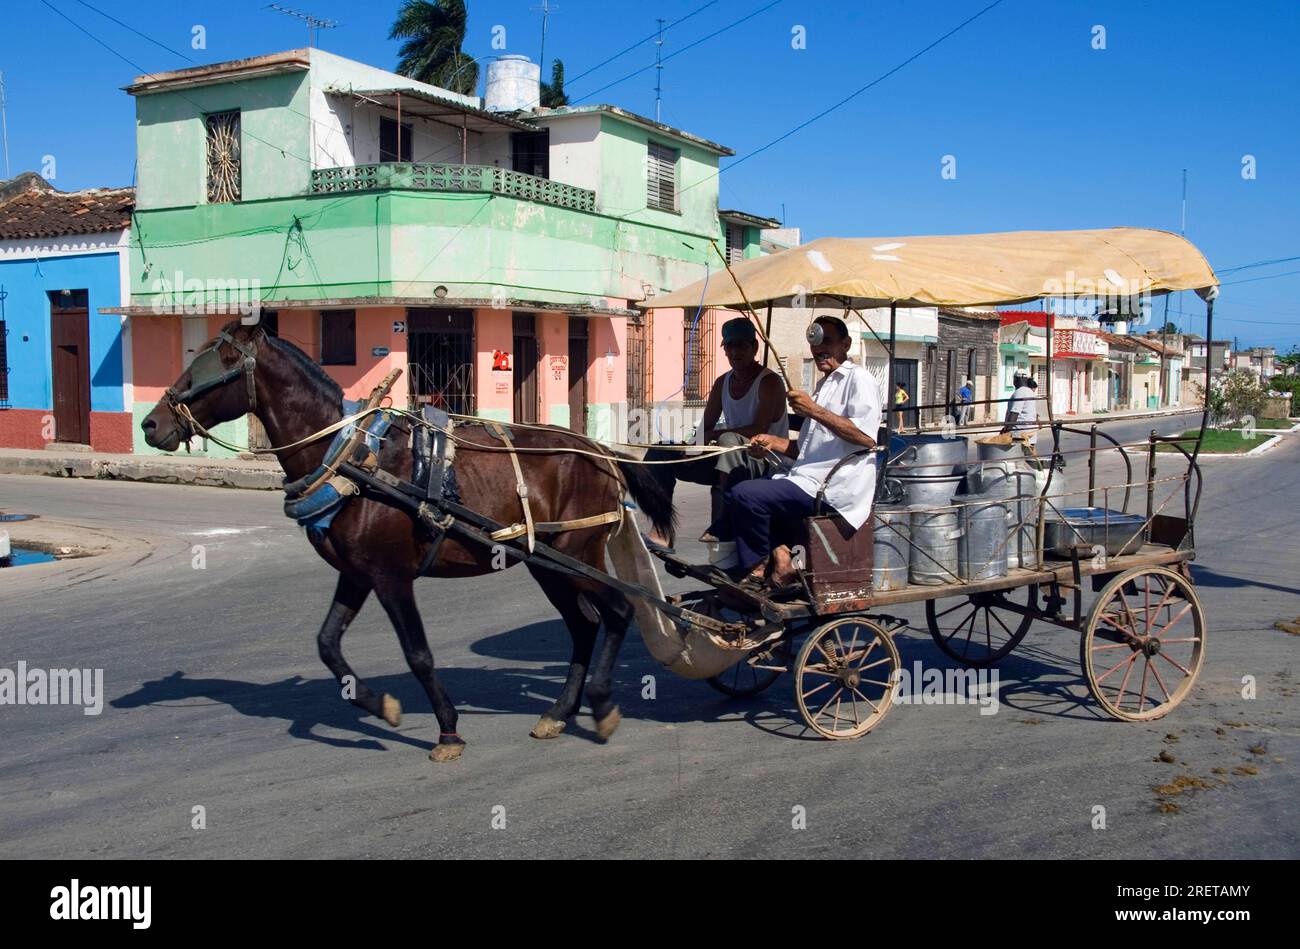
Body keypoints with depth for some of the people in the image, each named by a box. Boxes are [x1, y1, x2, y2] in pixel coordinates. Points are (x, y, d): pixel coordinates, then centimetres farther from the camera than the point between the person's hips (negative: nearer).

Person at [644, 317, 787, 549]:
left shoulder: (769, 382, -8)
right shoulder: (723, 382, 15)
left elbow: (759, 431, -21)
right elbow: (705, 427, 16)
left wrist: (714, 435, -26)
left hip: (764, 462, -7)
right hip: (731, 461, 8)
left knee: (728, 441, -41)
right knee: (660, 452, -4)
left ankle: (722, 526, -41)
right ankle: (662, 531, -14)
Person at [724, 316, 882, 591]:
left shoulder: (858, 379, -4)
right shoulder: (824, 385, 26)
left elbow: (867, 437, -20)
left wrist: (814, 410, -19)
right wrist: (774, 443, 9)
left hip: (834, 489, -10)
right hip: (809, 480, 10)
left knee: (743, 495, -20)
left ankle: (756, 569, 0)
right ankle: (780, 557, 0)